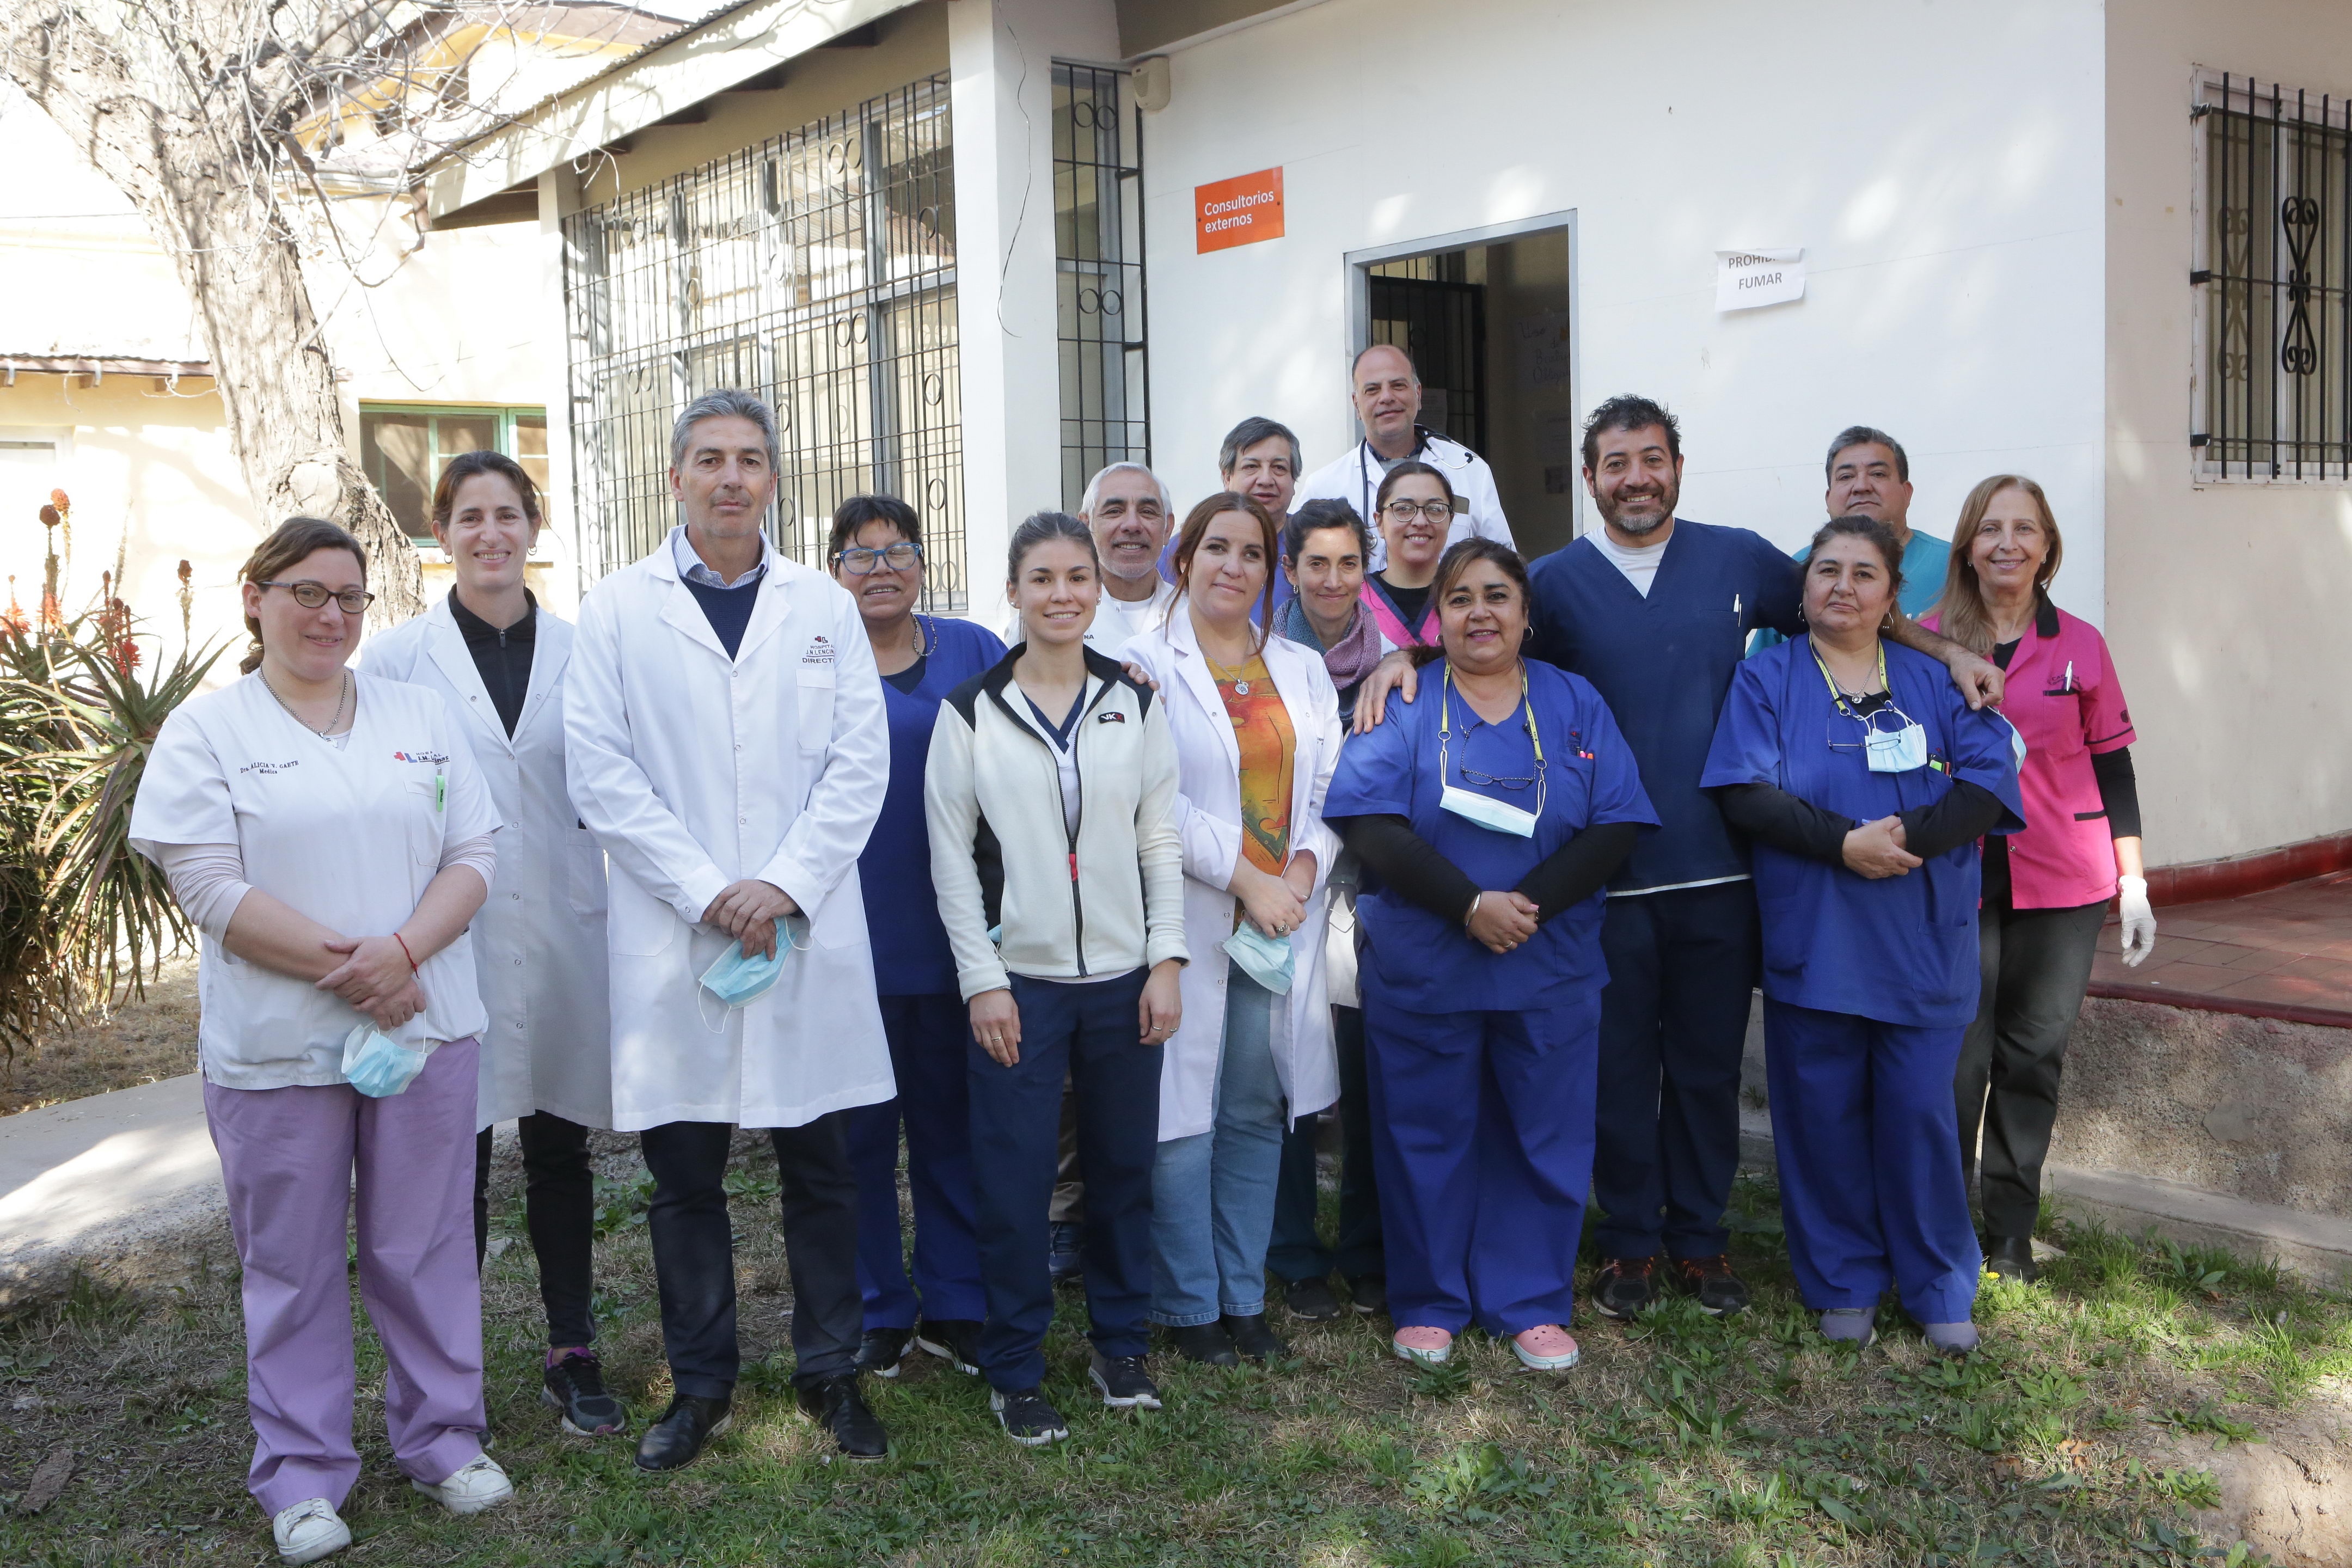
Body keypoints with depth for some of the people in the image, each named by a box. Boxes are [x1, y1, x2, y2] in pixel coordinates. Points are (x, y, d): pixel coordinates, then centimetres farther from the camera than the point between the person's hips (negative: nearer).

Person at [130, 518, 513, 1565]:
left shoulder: (421, 715, 9)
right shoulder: (205, 730, 0)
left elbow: (473, 854, 3)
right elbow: (210, 889, -10)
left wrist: (404, 950, -15)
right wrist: (347, 969, -16)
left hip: (425, 1027, 2)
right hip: (276, 1045, -2)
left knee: (426, 1248, 11)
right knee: (292, 1263, 8)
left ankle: (443, 1437, 27)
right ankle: (302, 1476, 22)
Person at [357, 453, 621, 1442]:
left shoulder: (579, 652, 5)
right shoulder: (397, 658, 1)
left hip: (563, 936, 2)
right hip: (449, 940, -1)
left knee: (560, 1151, 10)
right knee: (456, 1163, 4)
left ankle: (572, 1357, 23)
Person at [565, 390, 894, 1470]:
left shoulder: (825, 608, 8)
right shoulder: (617, 609, 3)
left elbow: (862, 761, 1)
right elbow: (600, 772, -4)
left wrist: (785, 884, -10)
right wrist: (707, 893, -11)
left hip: (810, 936, 1)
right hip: (673, 938, -1)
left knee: (821, 1166, 8)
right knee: (684, 1176, 8)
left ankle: (829, 1371, 24)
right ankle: (700, 1382, 24)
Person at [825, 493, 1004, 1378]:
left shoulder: (975, 652, 9)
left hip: (952, 933, 2)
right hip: (849, 933, -2)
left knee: (952, 1121, 10)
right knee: (857, 1130, 7)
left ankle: (955, 1306, 23)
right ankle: (875, 1311, 22)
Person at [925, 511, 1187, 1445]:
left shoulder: (1135, 703, 5)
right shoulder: (971, 712, -1)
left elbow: (1161, 838, 5)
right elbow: (950, 855, -1)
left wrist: (1166, 962, -1)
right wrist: (982, 980, -6)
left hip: (1124, 976, 2)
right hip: (1017, 980, -2)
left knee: (1123, 1165, 10)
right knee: (1014, 1176, 0)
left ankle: (1120, 1343, 28)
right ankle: (1014, 1369, 16)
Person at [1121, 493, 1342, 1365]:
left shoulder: (1302, 670, 15)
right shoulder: (1146, 664, -2)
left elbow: (1329, 788, 9)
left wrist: (1301, 873, -8)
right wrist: (1246, 877, -14)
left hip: (1283, 926, 4)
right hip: (1191, 924, -4)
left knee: (1257, 1113, 9)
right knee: (1184, 1115, -1)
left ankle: (1244, 1295, 21)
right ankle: (1188, 1305, 14)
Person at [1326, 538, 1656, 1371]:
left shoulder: (1575, 705, 7)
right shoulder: (1402, 707, 1)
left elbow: (1614, 826, -2)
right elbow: (1371, 825, -10)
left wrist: (1527, 905, -15)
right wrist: (1471, 905, -20)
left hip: (1550, 966, 2)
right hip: (1421, 969, -1)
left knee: (1543, 1134, 7)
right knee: (1427, 1134, 7)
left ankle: (1532, 1305, 22)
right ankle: (1429, 1303, 23)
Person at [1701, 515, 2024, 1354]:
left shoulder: (1933, 680, 9)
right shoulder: (1767, 679, 5)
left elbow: (1991, 777, -4)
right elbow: (1747, 792, -8)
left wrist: (1906, 838, -19)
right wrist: (1845, 843, -20)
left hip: (1923, 946, 1)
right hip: (1812, 940, -1)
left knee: (1920, 1112, 3)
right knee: (1824, 1115, 5)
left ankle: (1939, 1288, 19)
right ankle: (1843, 1285, 20)